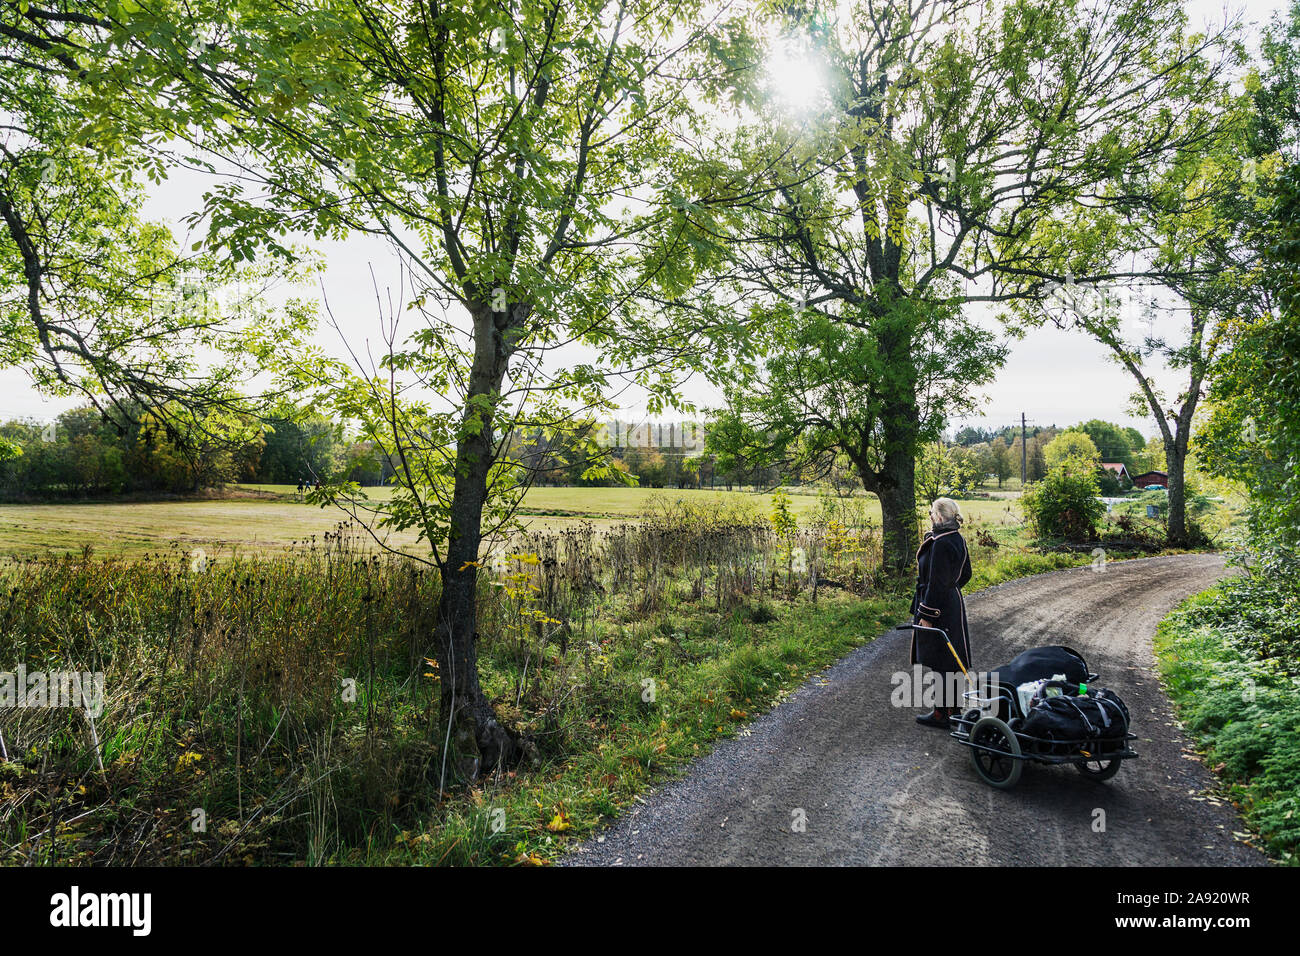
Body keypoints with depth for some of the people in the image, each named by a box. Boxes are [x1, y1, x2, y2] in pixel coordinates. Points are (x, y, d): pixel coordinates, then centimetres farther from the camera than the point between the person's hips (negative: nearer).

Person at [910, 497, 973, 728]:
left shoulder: (940, 544, -23)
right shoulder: (958, 539, 6)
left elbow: (937, 583, -23)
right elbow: (965, 574, 16)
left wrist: (927, 615, -19)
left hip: (940, 607, -10)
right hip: (954, 601, 10)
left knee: (941, 663, 0)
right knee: (950, 661, 19)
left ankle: (941, 714, 9)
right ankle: (954, 706, 31)